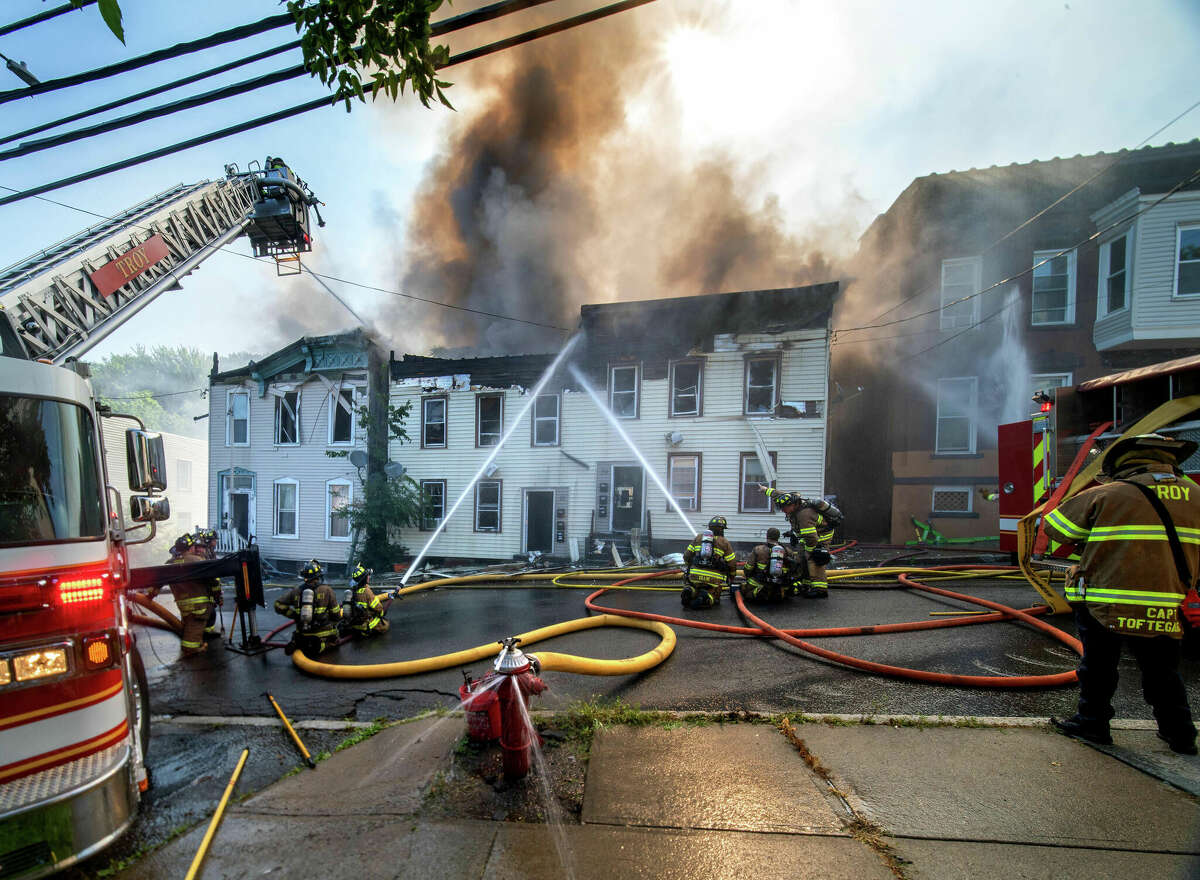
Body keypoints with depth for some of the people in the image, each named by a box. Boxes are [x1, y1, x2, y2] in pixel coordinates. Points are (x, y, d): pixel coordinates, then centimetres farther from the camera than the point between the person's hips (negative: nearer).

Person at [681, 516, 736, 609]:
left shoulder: (698, 538, 12)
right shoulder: (724, 542, 5)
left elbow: (687, 556, 12)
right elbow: (732, 563, 5)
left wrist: (688, 569, 30)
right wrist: (731, 577, 23)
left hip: (695, 576, 2)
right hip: (714, 579, -2)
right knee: (713, 598, 18)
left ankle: (690, 591, -13)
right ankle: (707, 597, -17)